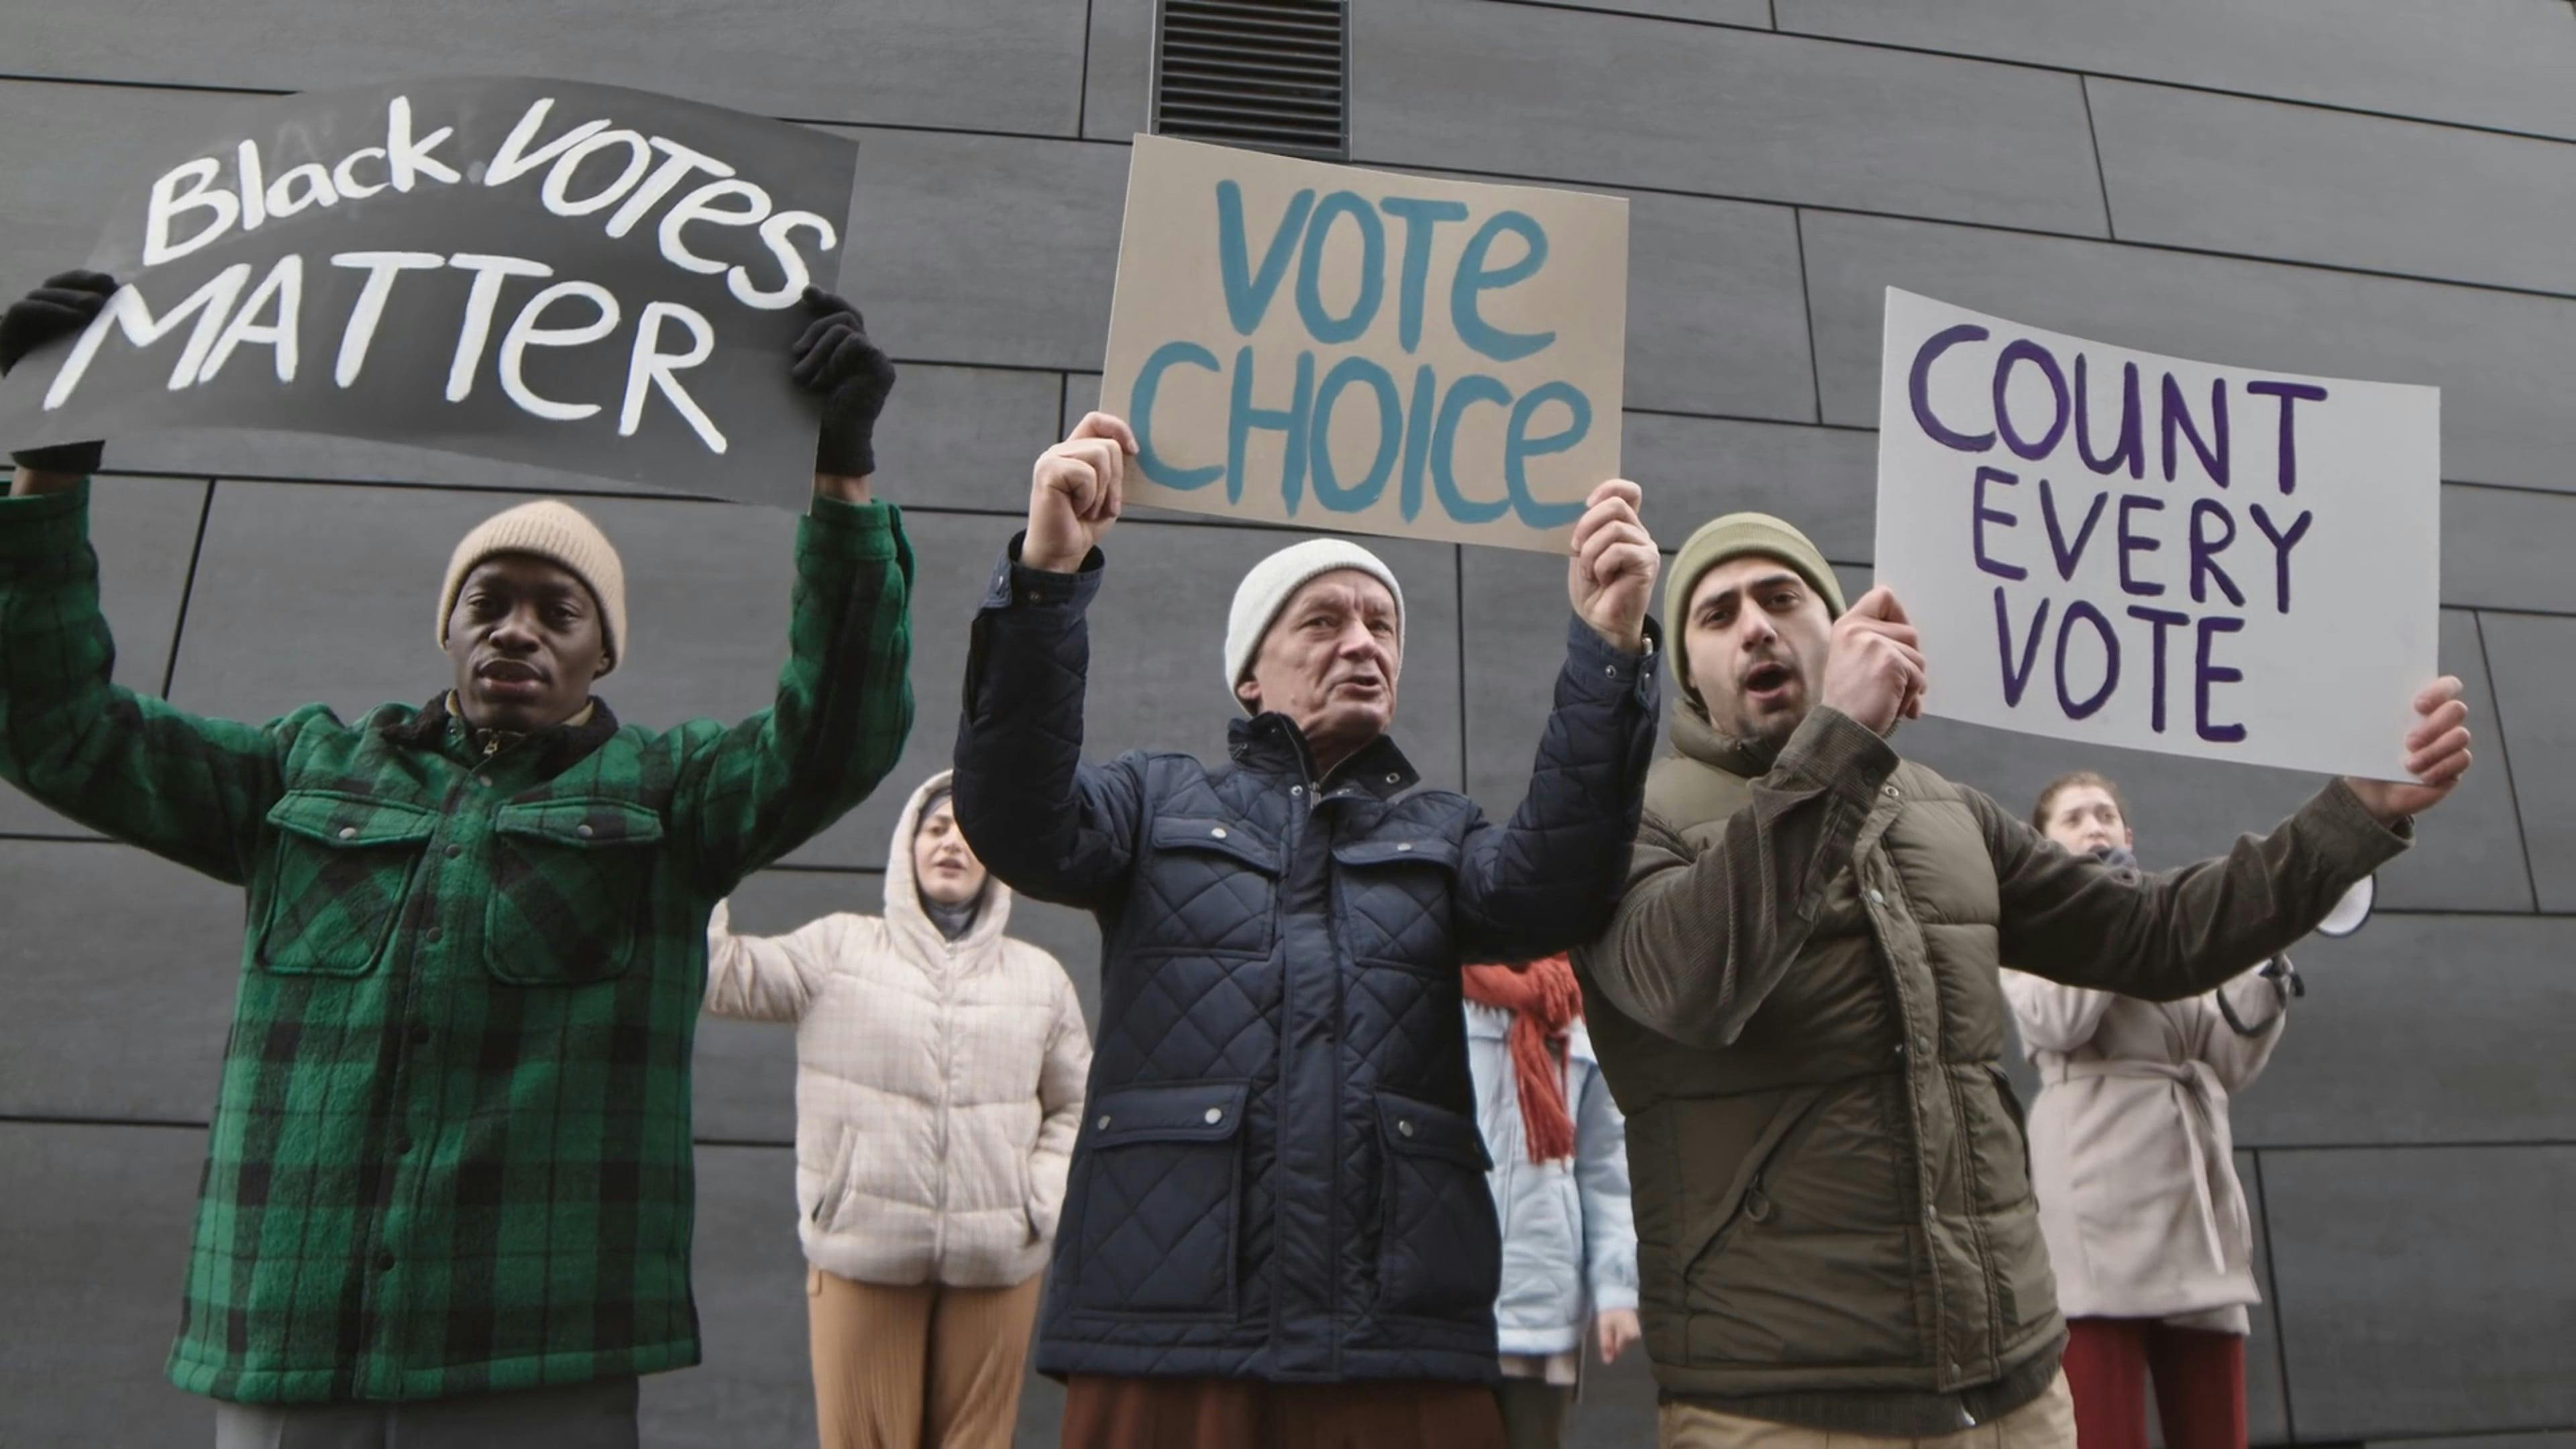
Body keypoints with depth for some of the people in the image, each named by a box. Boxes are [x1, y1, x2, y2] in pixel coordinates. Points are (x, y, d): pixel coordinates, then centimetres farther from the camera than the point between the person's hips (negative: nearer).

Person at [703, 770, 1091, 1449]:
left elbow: (1076, 1106, 14)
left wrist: (1043, 1201, 1)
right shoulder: (839, 947, 6)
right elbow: (722, 974, -4)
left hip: (996, 1258, 2)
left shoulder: (1039, 976, 10)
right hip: (862, 1247, -1)